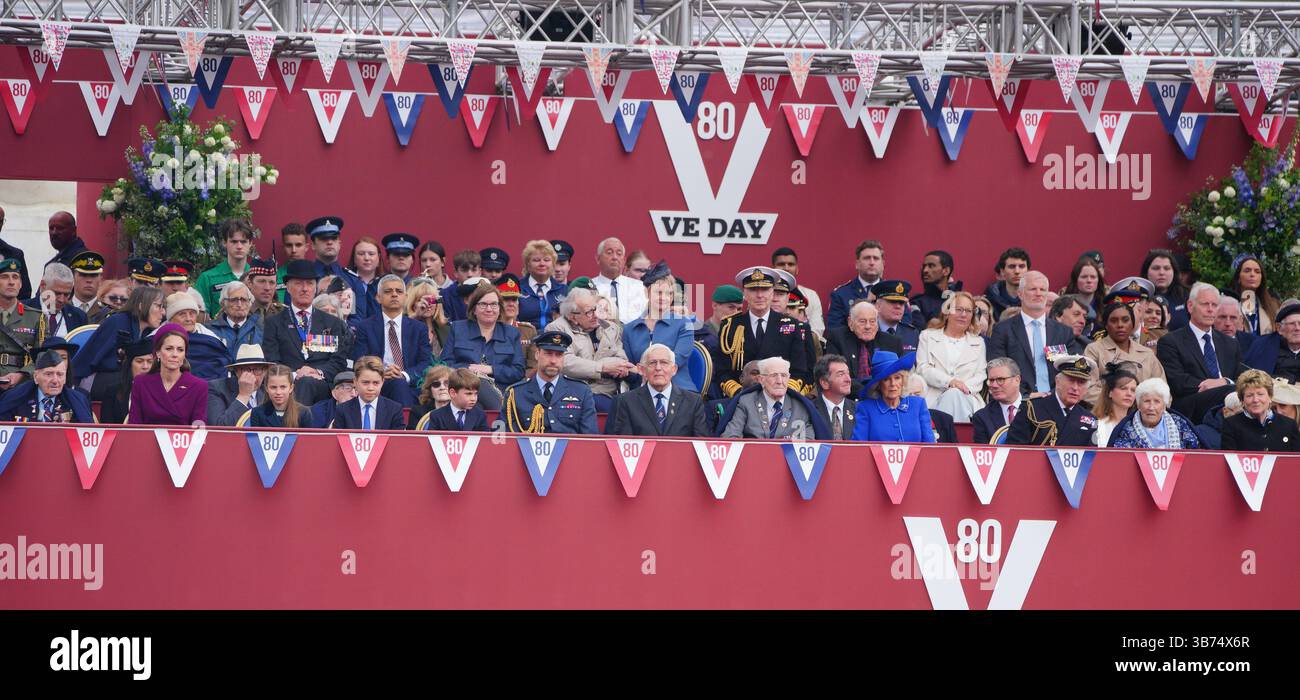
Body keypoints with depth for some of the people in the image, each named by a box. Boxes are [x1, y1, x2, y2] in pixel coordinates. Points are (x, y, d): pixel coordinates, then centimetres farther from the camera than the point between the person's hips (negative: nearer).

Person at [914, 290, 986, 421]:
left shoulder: (978, 342, 26)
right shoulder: (928, 336, 20)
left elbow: (980, 376, 12)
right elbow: (923, 369, 4)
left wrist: (966, 387, -12)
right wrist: (949, 381, -14)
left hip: (967, 398, 1)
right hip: (934, 398, -1)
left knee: (956, 395, -36)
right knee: (953, 394, -36)